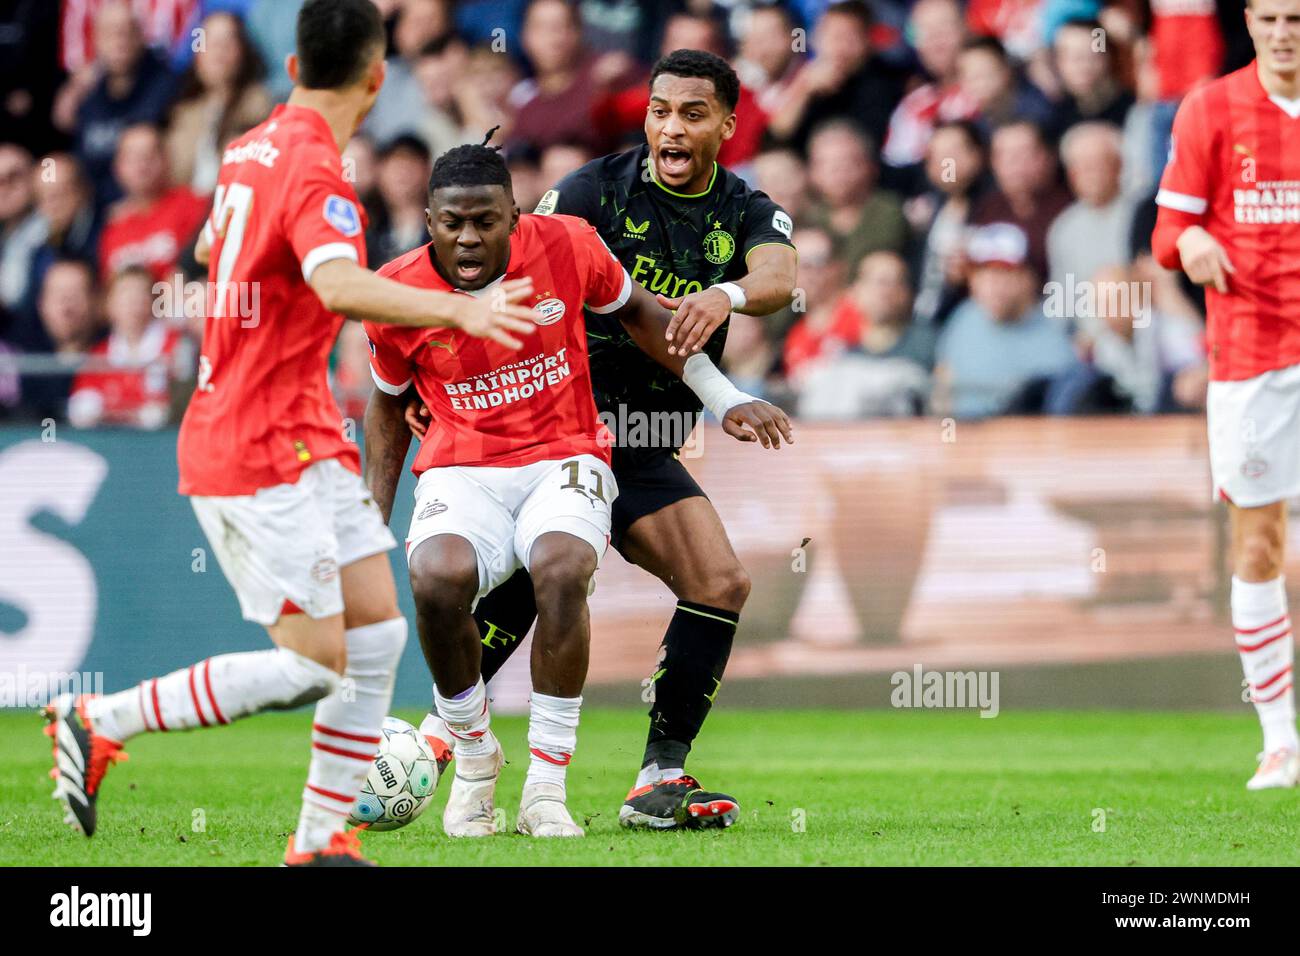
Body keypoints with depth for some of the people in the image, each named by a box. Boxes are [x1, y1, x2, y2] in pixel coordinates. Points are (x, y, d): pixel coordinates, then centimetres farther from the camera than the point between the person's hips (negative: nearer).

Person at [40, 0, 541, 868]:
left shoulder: (254, 151, 10)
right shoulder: (315, 170, -19)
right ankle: (99, 722, 1)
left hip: (306, 442, 10)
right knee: (314, 664, -8)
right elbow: (341, 285, -38)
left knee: (378, 633, 5)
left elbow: (211, 249, 29)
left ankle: (321, 839, 7)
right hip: (260, 452, -10)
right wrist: (459, 310, -46)